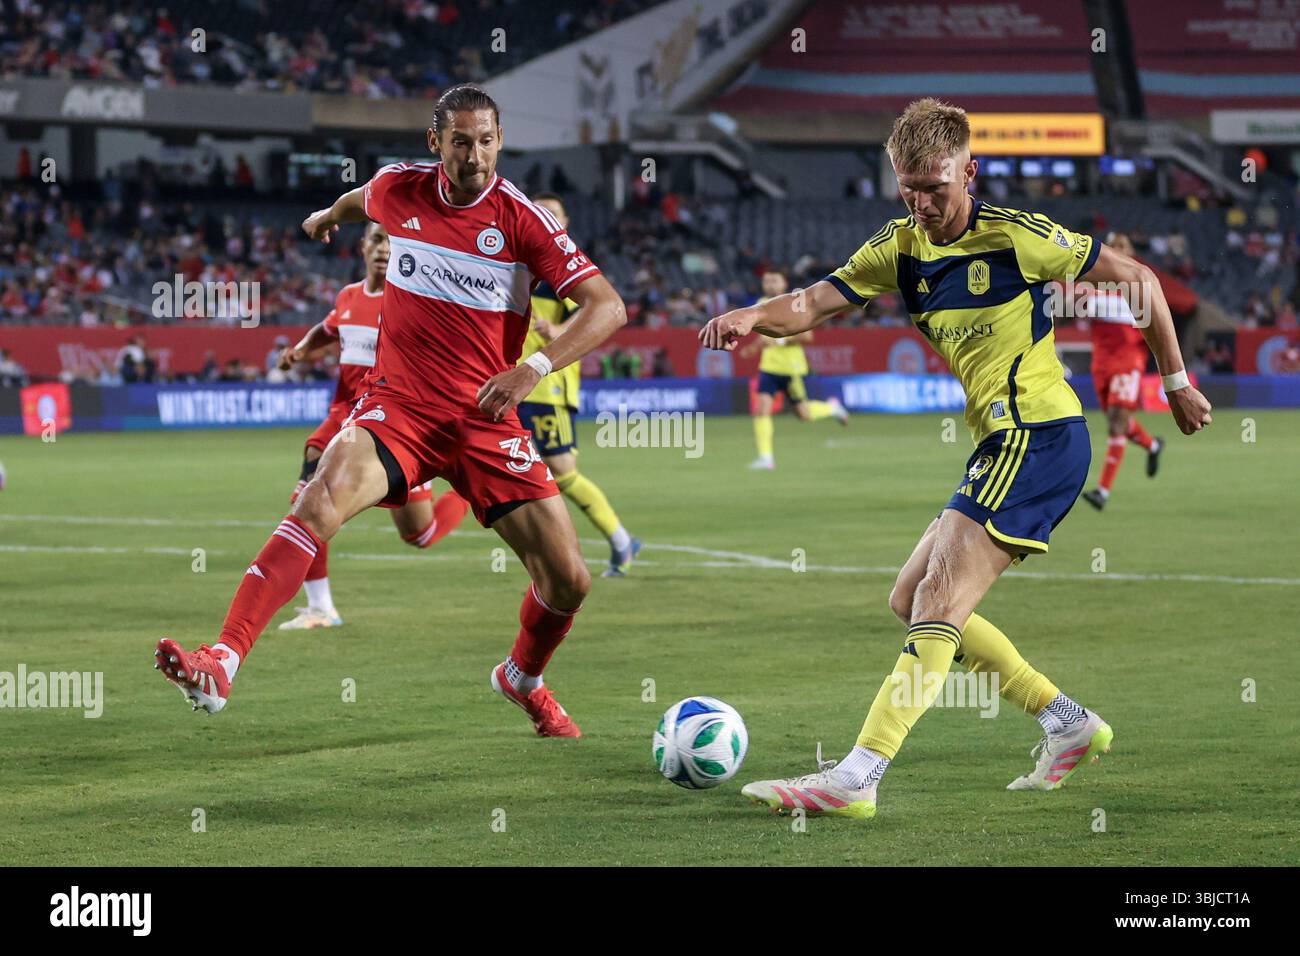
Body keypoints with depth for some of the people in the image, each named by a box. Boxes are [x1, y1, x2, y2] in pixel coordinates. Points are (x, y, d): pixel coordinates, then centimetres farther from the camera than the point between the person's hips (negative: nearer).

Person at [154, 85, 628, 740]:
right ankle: (221, 665, -38)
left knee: (568, 580, -4)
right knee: (320, 501, -29)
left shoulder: (521, 219, -9)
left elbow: (607, 306, -13)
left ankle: (522, 679, 31)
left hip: (486, 417, 0)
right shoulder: (398, 189, -1)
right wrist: (331, 215, 48)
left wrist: (534, 368, -27)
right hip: (399, 404, 0)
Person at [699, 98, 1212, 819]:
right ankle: (1067, 724, 16)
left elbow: (1138, 280, -2)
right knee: (911, 601, 11)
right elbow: (814, 304, -2)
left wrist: (1176, 381, 4)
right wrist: (755, 315, -24)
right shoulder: (901, 247, 9)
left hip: (1040, 434, -9)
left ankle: (856, 778, -26)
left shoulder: (1014, 237, -10)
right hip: (1001, 443, 9)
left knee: (940, 599, -18)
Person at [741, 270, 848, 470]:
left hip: (790, 368, -5)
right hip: (769, 366, 5)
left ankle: (831, 408, 39)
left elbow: (807, 335, -18)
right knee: (761, 408, -14)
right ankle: (765, 457, -11)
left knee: (804, 415, 8)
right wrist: (753, 347, 11)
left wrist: (780, 341, -24)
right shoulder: (761, 305, 7)